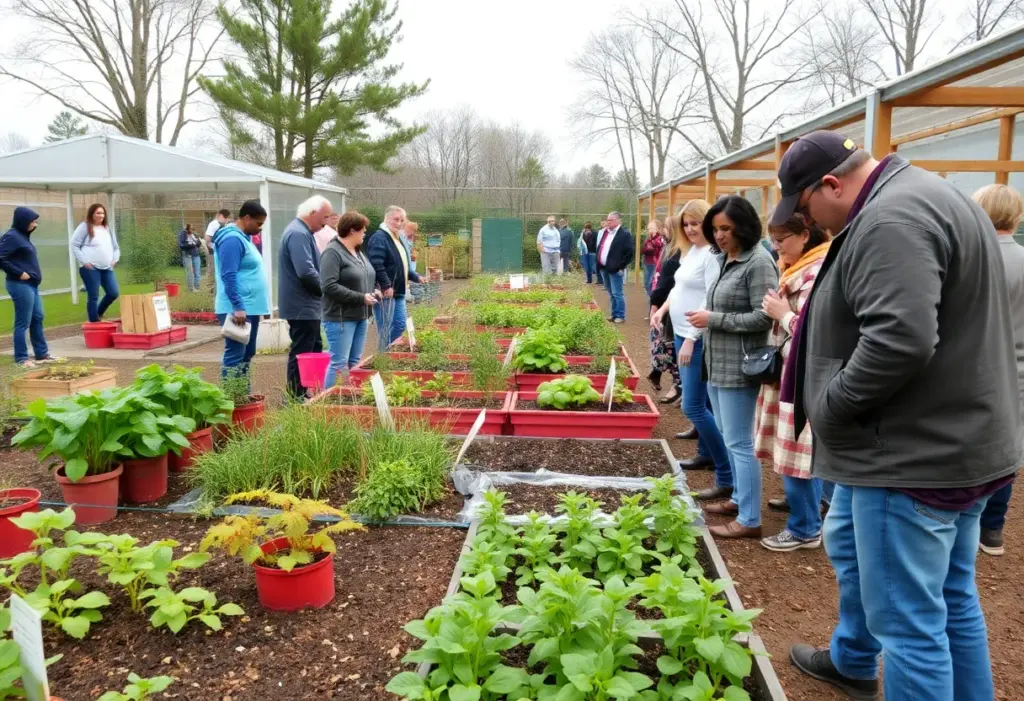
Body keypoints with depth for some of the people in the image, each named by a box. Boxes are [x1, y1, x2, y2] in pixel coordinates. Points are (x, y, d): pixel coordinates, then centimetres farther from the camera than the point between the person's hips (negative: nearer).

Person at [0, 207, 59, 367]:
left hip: (31, 285, 9)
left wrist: (33, 275, 8)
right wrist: (19, 273, -16)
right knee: (23, 323, -3)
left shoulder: (23, 236, 14)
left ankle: (42, 354, 22)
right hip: (20, 285, -9)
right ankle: (21, 358, 6)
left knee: (37, 319, 14)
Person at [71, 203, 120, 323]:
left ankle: (99, 314, 23)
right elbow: (74, 245, -6)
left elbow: (115, 248, 24)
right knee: (93, 297, -3)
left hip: (107, 268, 6)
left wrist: (115, 259, 7)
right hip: (90, 268, -6)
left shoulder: (107, 229, 17)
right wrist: (84, 261, -12)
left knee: (113, 293, -1)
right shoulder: (85, 227, -1)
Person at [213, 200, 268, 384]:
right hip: (238, 310, -10)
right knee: (235, 355, -7)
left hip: (250, 307, 10)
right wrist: (238, 307, -26)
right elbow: (229, 277, -22)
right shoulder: (232, 239, -14)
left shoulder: (244, 238, 17)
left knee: (247, 354, 15)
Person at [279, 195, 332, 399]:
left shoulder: (302, 232, 15)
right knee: (301, 353, -4)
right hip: (302, 306, -11)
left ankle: (303, 395, 25)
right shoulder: (298, 234, -19)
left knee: (314, 350, 17)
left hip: (306, 305, 11)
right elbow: (306, 271, -28)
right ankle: (295, 398, 4)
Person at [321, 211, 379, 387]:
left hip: (360, 316, 9)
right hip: (340, 318, -9)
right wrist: (360, 298, -19)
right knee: (340, 364, -7)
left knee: (355, 363, 12)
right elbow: (330, 286, -21)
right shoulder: (333, 252, -13)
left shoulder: (358, 251, 14)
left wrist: (372, 292, 4)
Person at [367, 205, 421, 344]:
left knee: (400, 325, 13)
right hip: (386, 292, -10)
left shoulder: (398, 238, 16)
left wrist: (416, 277, 24)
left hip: (399, 292, 10)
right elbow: (376, 265, -26)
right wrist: (386, 285, -26)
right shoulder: (379, 238, -15)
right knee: (385, 329, -3)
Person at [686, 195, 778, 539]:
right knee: (728, 437, 19)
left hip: (738, 366, -9)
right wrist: (707, 320, 9)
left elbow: (763, 317, -20)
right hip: (717, 363, 9)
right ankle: (739, 498, 34)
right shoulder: (724, 260, 11)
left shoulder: (758, 262, -15)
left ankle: (749, 520, 7)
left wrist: (713, 320, -17)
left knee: (739, 442, -3)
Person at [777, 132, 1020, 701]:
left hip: (916, 453, -11)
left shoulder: (891, 220, -21)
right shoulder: (919, 197, 14)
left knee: (910, 621, 0)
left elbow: (899, 340, -32)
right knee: (850, 543, 27)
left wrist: (829, 407, -19)